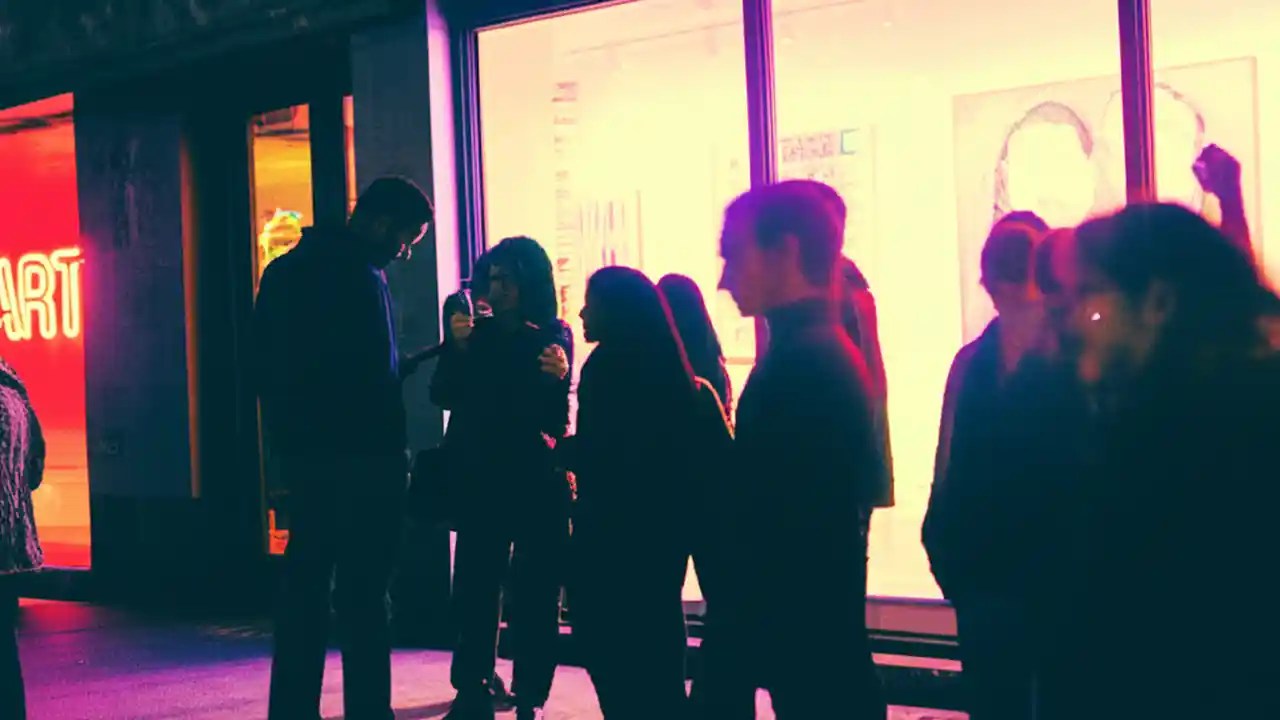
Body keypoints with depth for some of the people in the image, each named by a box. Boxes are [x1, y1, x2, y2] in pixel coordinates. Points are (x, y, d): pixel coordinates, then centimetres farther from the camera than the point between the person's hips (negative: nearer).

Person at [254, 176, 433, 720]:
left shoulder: (290, 267, 13)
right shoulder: (357, 274, -14)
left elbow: (268, 363, 17)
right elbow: (372, 374, -16)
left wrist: (288, 431, 18)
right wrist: (391, 452, -8)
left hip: (302, 448, 8)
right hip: (357, 456, -8)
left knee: (305, 582, 12)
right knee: (363, 592, -4)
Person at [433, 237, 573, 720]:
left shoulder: (553, 336, 0)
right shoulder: (474, 331, 6)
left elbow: (557, 418, -4)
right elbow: (442, 396, -3)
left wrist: (559, 379, -23)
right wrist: (457, 347, -17)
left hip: (538, 482, -1)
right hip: (481, 481, 1)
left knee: (536, 594, -2)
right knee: (474, 589, -5)